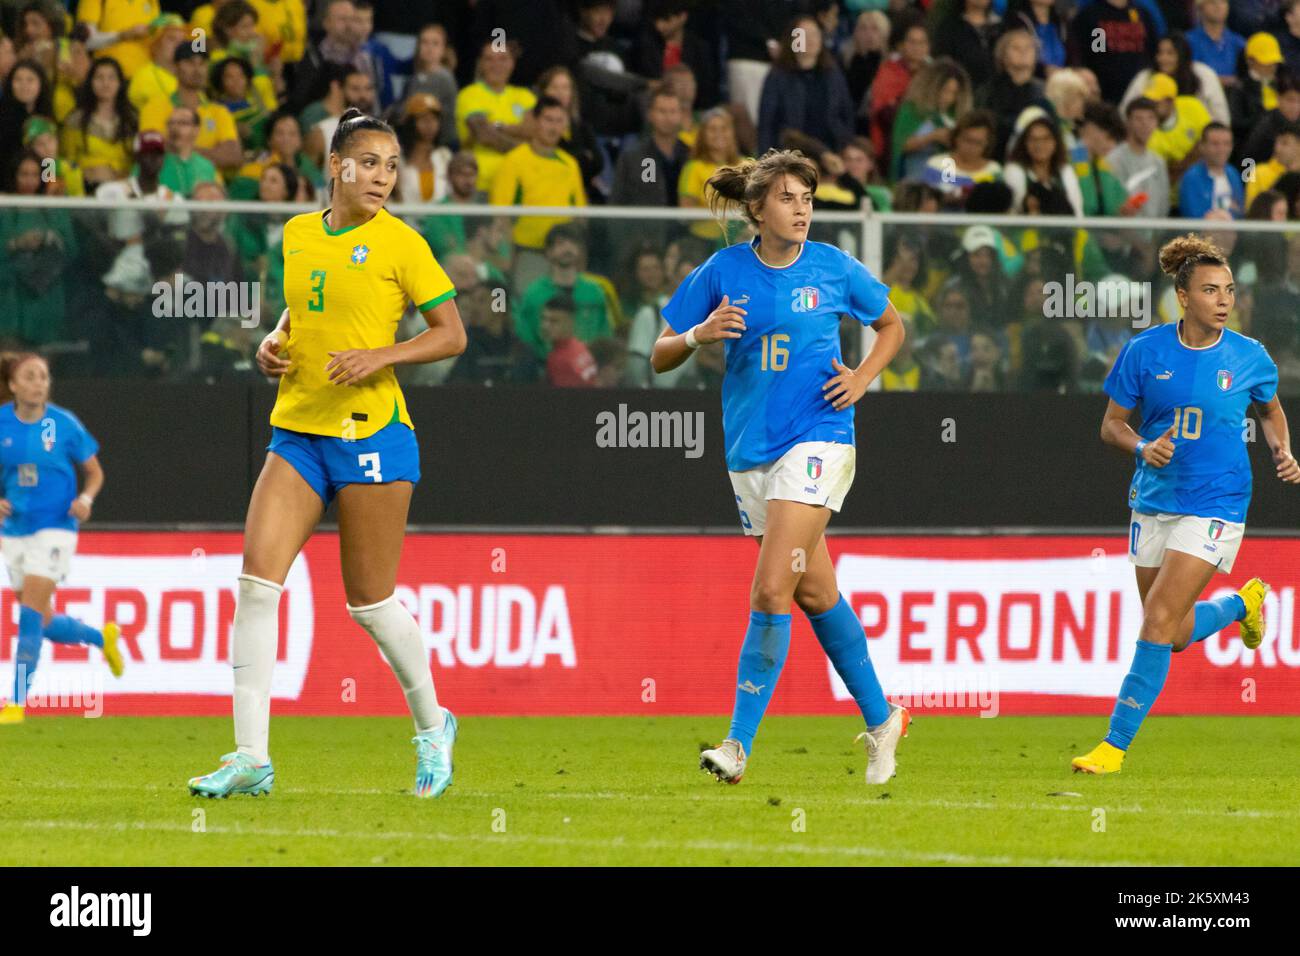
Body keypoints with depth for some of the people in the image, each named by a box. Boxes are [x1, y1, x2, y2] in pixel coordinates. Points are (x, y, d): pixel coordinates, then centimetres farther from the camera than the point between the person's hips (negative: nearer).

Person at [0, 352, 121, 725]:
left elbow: (94, 473, 4)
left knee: (31, 612, -16)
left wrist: (85, 499, -15)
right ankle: (102, 637, 41)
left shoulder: (64, 424, -7)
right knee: (44, 624, 11)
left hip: (55, 528, -4)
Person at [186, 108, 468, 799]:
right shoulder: (297, 235, 10)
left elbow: (452, 333, -2)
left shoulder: (400, 243, -4)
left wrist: (380, 356, -16)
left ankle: (432, 727, 26)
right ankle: (251, 757, -9)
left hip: (372, 432, -4)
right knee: (257, 580, -10)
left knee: (370, 600, 1)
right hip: (298, 431, 4)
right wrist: (273, 345, 5)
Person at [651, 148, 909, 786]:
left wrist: (861, 379, -1)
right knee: (815, 592, 12)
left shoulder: (833, 268, -1)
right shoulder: (723, 272, 1)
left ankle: (739, 744, -15)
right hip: (750, 450, 3)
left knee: (771, 589, -16)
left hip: (818, 439, -3)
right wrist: (698, 334, -16)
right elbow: (660, 358, 4)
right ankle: (879, 719, 29)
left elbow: (891, 325, 16)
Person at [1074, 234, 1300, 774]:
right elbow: (1112, 424, 3)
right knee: (1176, 634, 13)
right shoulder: (1145, 352, -5)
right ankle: (1242, 603, 46)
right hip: (1154, 501, 3)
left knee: (1158, 622, -15)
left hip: (1215, 505, -3)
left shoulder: (1248, 358, -4)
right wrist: (1143, 448, -17)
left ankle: (1116, 744, -9)